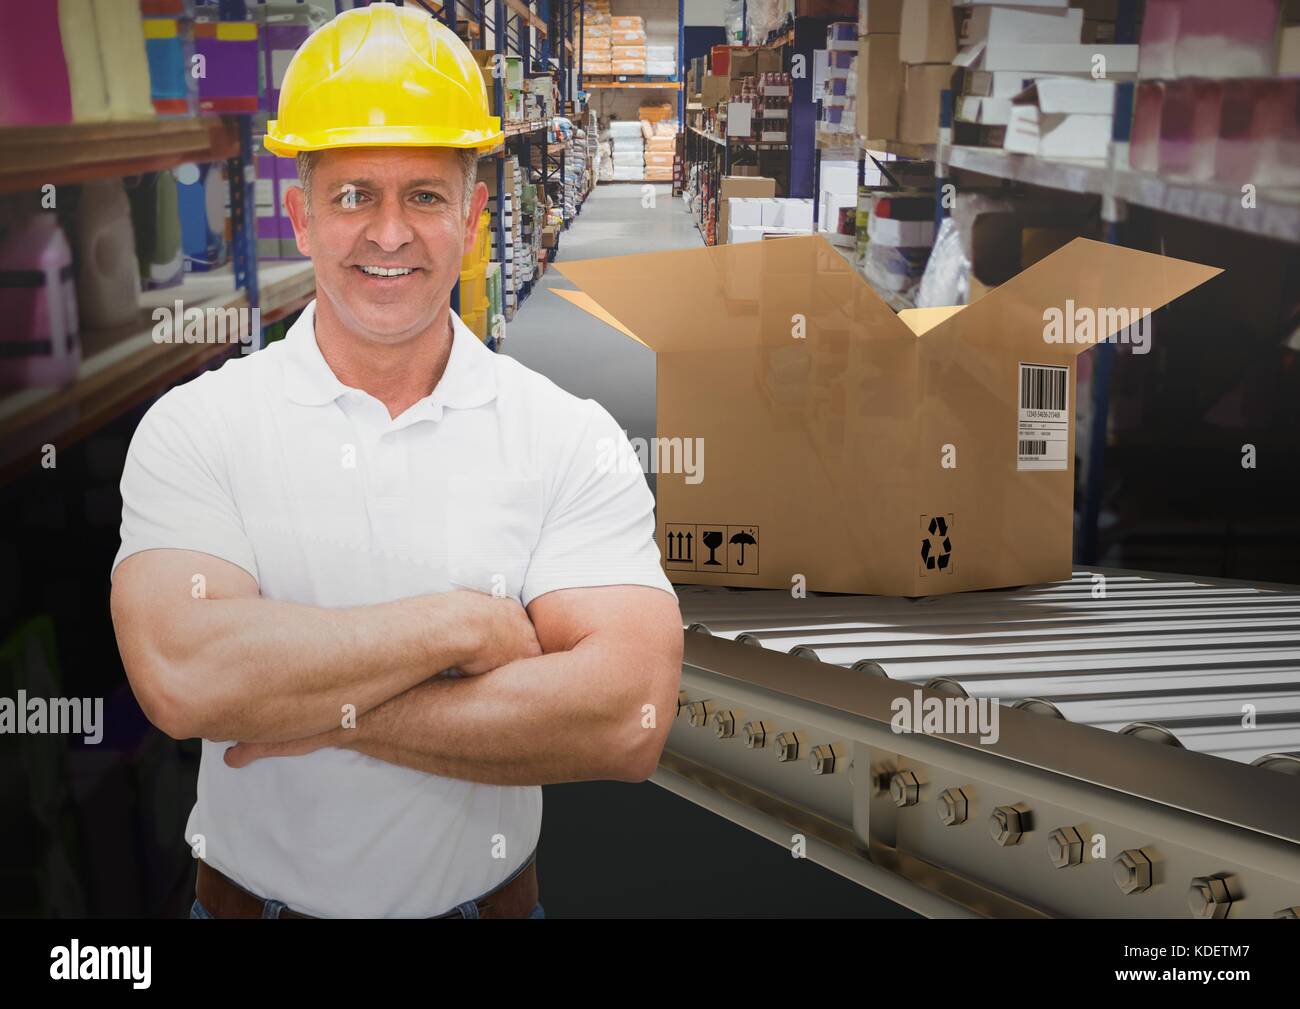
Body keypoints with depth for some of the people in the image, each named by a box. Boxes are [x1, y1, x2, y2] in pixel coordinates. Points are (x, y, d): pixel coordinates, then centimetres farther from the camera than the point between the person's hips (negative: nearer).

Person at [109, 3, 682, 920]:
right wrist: (466, 622, -23)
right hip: (253, 895, 0)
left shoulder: (573, 438, -12)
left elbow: (628, 721, -24)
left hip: (487, 895, 0)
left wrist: (322, 706, -24)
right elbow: (183, 676, -28)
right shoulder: (193, 429, -11)